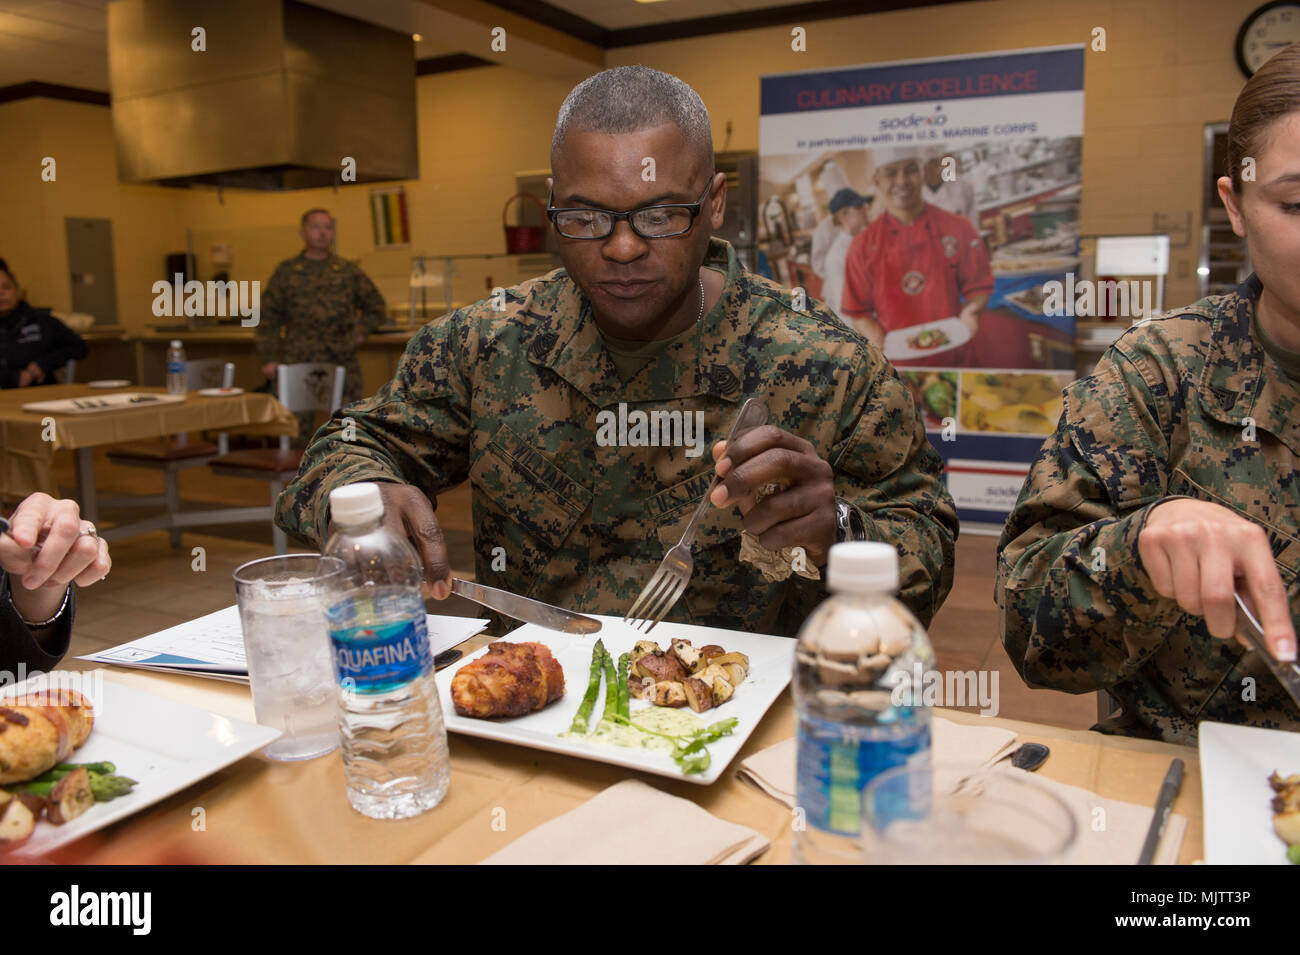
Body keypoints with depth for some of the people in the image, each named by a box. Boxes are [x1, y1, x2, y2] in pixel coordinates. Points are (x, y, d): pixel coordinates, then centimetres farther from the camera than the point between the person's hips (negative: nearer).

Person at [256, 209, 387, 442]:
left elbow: (375, 307, 20)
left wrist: (359, 333, 6)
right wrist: (268, 358, 1)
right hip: (297, 362, -1)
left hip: (342, 362, 1)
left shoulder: (349, 271, 10)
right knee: (297, 426, 1)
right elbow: (268, 318, 8)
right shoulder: (286, 272, 8)